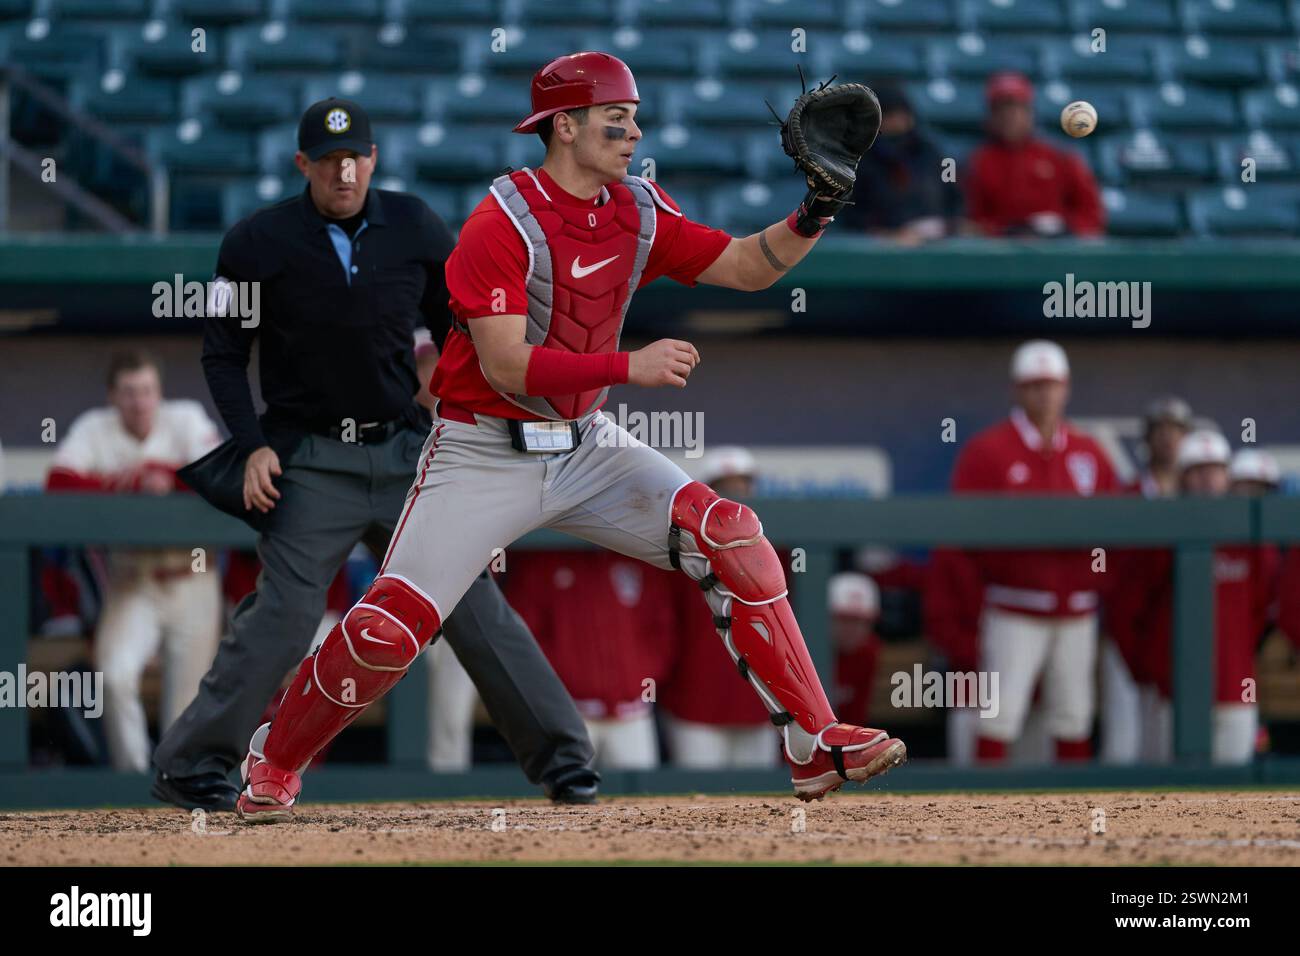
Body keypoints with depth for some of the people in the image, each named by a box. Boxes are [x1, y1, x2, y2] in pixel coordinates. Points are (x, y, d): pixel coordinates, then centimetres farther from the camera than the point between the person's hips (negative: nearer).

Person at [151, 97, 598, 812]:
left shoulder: (413, 228, 3)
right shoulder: (259, 242, -5)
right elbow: (223, 354, 1)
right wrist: (253, 446, -10)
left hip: (405, 451, 3)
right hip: (312, 461, -3)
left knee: (474, 604, 1)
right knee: (284, 615, -13)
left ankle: (560, 758, 7)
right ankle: (189, 767, -3)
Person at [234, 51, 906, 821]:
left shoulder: (638, 211, 2)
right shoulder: (502, 224, -18)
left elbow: (747, 267, 3)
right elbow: (505, 366, -24)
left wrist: (809, 221, -16)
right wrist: (629, 367, -27)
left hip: (586, 449, 5)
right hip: (484, 458, -5)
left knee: (729, 537, -11)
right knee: (390, 628, -14)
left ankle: (817, 749, -6)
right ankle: (275, 760, 13)